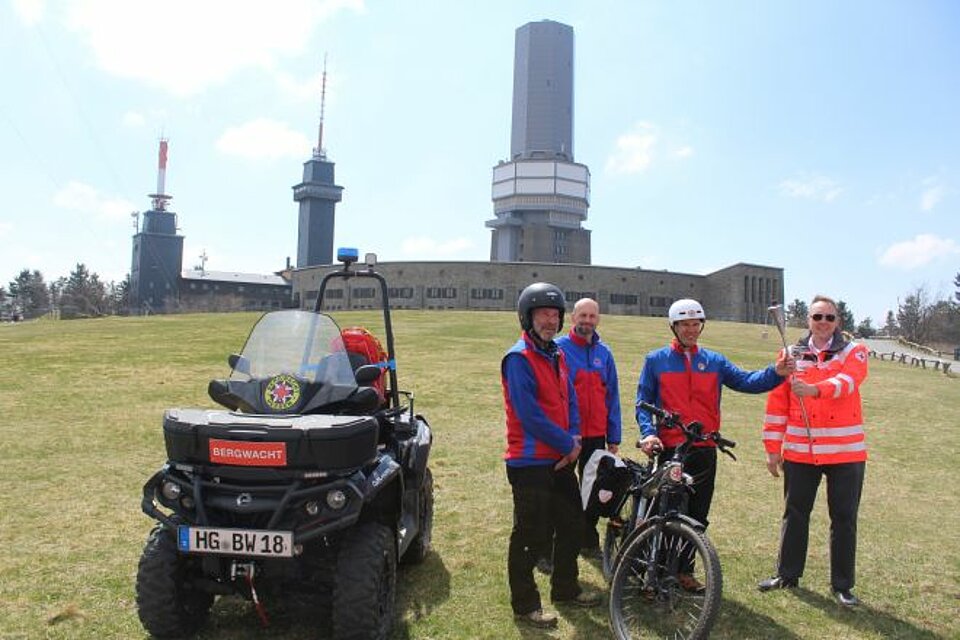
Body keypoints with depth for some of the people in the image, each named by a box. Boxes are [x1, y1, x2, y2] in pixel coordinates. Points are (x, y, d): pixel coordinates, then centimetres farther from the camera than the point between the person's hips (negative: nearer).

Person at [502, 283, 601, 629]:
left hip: (561, 460, 9)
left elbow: (570, 401, 14)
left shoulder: (557, 356, 12)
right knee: (532, 535, 0)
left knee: (572, 524, 19)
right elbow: (530, 415, -21)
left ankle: (565, 587, 37)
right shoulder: (519, 358, -16)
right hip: (531, 462, -9)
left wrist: (574, 438, -3)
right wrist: (567, 444, -14)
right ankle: (525, 604, 17)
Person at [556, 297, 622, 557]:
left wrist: (614, 438, 9)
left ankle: (589, 542, 29)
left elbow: (612, 396, 11)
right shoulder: (558, 348, -6)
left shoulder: (604, 352, 8)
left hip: (596, 435, 4)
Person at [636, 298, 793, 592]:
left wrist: (776, 372, -19)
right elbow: (643, 402, 2)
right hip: (669, 450, -3)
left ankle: (684, 570, 26)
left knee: (697, 516, 11)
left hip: (704, 451, 3)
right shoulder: (656, 360, 4)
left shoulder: (714, 361, 11)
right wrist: (648, 433, -14)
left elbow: (746, 381, -1)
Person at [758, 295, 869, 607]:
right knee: (794, 515, 10)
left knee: (844, 519, 7)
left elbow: (847, 381, -21)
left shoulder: (854, 353, 2)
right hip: (799, 451, 2)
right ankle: (787, 575, 25)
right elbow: (777, 403, 5)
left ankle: (842, 585, 21)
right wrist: (772, 448, 2)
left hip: (845, 452, -1)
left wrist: (813, 389, -40)